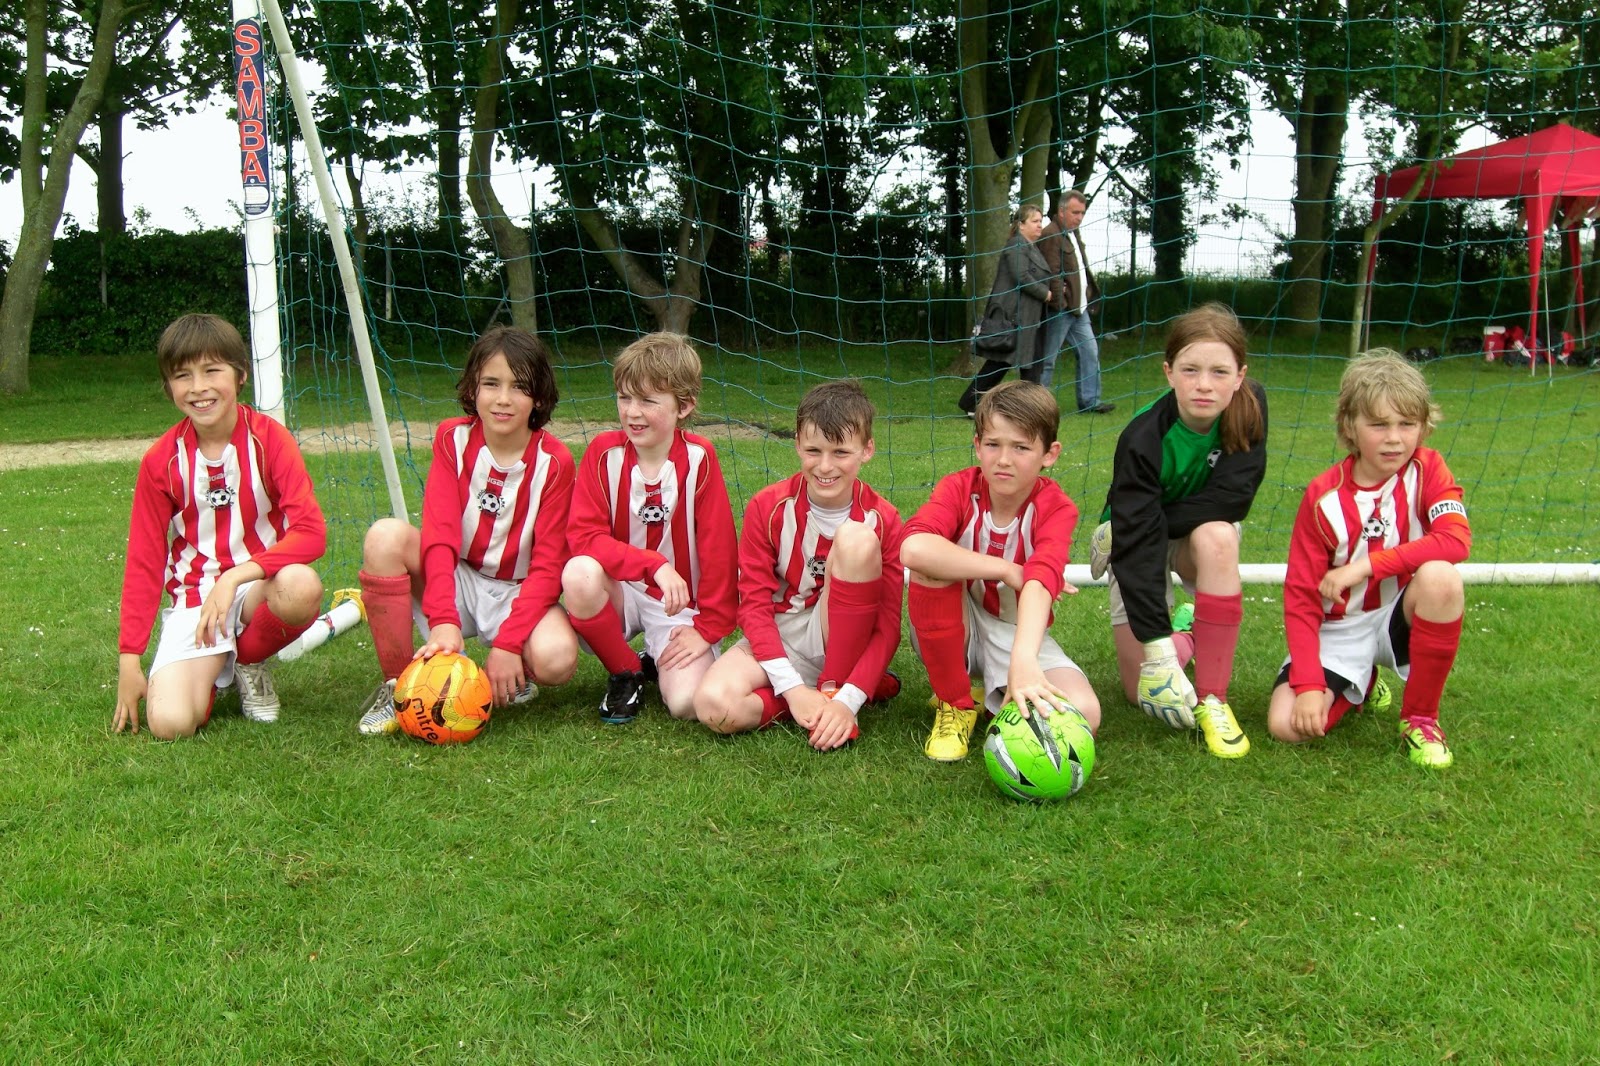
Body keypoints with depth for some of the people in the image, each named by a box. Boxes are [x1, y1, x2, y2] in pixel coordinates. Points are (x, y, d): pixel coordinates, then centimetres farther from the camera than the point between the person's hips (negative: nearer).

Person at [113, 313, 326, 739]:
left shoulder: (269, 439, -9)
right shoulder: (161, 460, -3)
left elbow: (311, 533, -18)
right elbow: (143, 562, 1)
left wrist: (236, 576, -30)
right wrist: (129, 661, -4)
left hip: (260, 585, -1)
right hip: (192, 599, 1)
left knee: (302, 587, -39)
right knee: (170, 723, -25)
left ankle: (249, 662, -3)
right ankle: (213, 669, 14)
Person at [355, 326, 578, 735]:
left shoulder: (554, 462, -12)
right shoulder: (453, 439, -8)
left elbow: (548, 566, -14)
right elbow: (439, 535, -18)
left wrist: (507, 643, -25)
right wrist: (443, 621, -32)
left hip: (519, 593, -2)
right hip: (456, 581, 2)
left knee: (556, 658, -33)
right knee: (386, 536, -27)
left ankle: (509, 676, 7)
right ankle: (397, 685, -14)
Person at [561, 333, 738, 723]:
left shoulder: (698, 458, -11)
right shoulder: (604, 452, -8)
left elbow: (718, 549, -9)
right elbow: (583, 536, -17)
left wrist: (708, 628, -11)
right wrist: (655, 565, -29)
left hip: (680, 604, -1)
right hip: (620, 592, 1)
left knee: (688, 702, -25)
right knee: (579, 573, -34)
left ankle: (659, 663, 14)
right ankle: (626, 674, -6)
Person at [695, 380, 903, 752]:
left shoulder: (882, 520, -9)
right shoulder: (768, 508, -8)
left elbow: (887, 623, -12)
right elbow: (754, 603, -10)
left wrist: (848, 700, -26)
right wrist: (794, 689, -22)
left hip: (841, 639, 0)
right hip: (778, 640, 0)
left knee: (857, 536, -27)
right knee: (715, 706, -33)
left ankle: (836, 690, -16)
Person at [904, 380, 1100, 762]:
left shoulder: (1056, 509, -15)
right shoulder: (959, 488, -15)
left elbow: (1040, 585, -36)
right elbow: (913, 548, -38)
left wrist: (1024, 659, -54)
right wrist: (1009, 571, -33)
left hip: (1020, 634, 0)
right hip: (954, 630, 0)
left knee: (1082, 714, -28)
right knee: (931, 565, -31)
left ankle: (991, 699, 3)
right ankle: (954, 703, -14)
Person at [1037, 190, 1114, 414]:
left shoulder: (1074, 233, 17)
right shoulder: (1050, 236, -15)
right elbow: (1052, 275, -20)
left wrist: (1089, 294, 14)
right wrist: (1061, 302, -20)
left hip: (1079, 308, 10)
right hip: (1059, 311, -10)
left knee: (1090, 352, 8)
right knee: (1047, 359, -2)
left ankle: (1090, 401, 13)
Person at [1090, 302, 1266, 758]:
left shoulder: (1248, 408, -23)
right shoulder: (1142, 439, -32)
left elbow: (1231, 499, -26)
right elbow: (1136, 542, -35)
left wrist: (1144, 525, -27)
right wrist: (1159, 650, -40)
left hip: (1201, 535, 2)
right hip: (1140, 538, -2)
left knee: (1216, 535, -38)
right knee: (1143, 691, -12)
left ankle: (1212, 699, -26)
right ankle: (1180, 632, 24)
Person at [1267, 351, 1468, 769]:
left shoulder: (1427, 470, -8)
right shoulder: (1323, 496, -11)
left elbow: (1456, 540, -26)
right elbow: (1301, 596, -10)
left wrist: (1368, 565, -31)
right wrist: (1309, 684, -20)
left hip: (1403, 617, 0)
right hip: (1339, 630, 0)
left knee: (1440, 577, -34)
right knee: (1288, 723, -22)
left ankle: (1421, 718, -13)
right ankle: (1361, 683, 16)